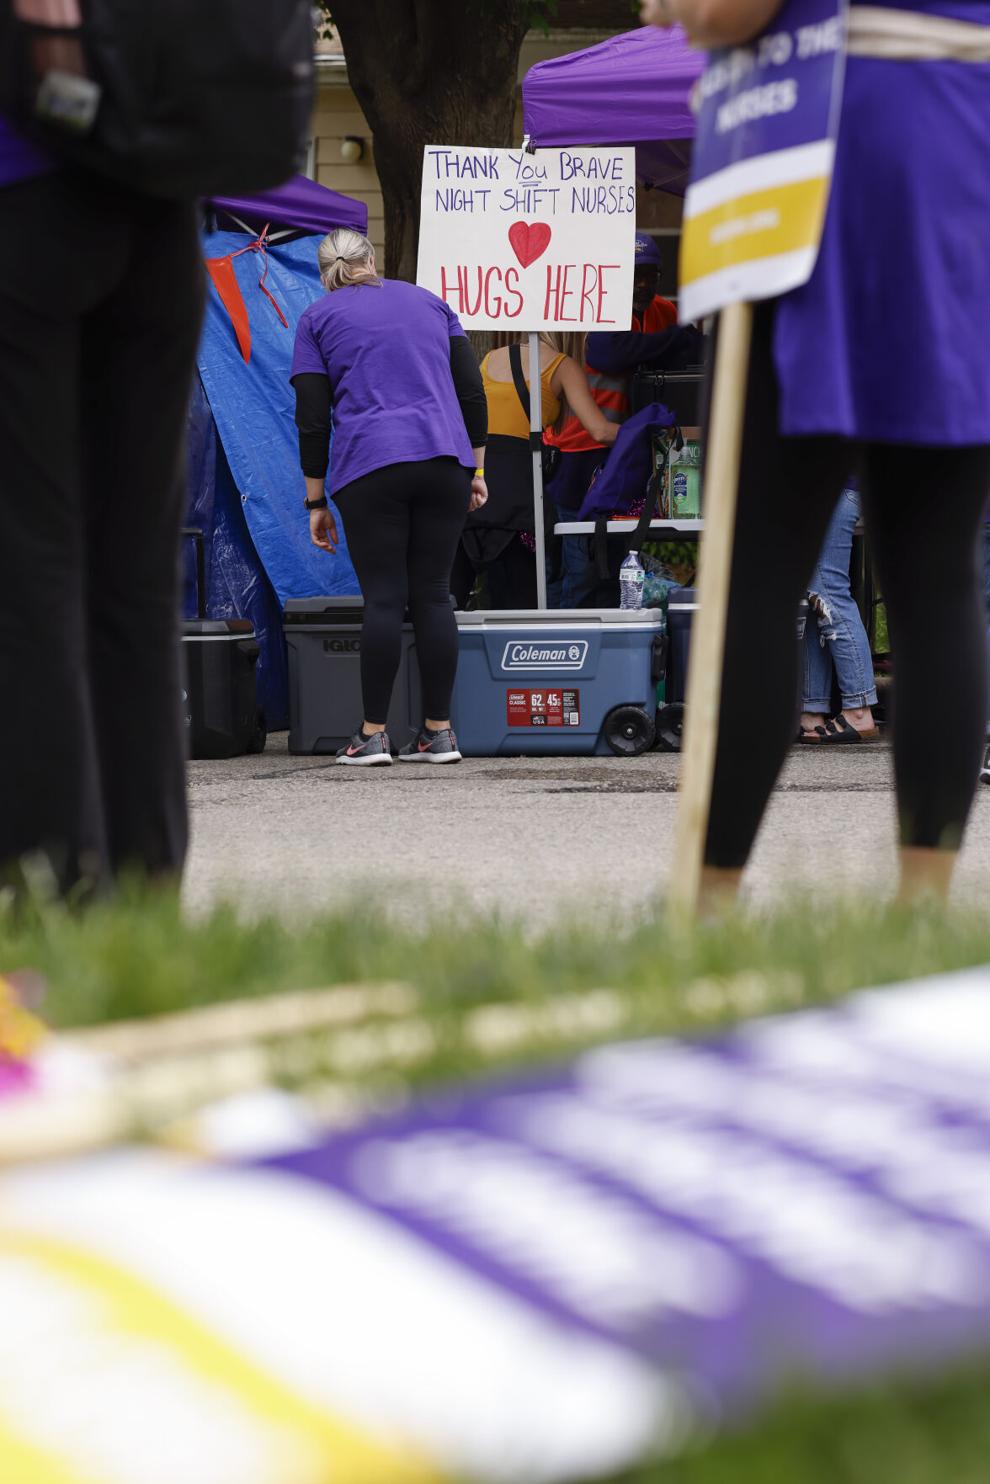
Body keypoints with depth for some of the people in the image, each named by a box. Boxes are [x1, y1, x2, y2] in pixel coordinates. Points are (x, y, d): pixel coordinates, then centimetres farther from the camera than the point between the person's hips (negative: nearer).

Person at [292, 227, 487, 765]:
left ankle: (373, 735, -3)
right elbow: (472, 392, 13)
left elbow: (312, 419, 4)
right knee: (433, 595, 5)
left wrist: (316, 503, 7)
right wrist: (475, 469, 17)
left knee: (383, 599, -3)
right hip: (445, 459, 3)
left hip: (370, 468, -3)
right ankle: (439, 732, 3)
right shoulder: (428, 302, 20)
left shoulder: (317, 319, 11)